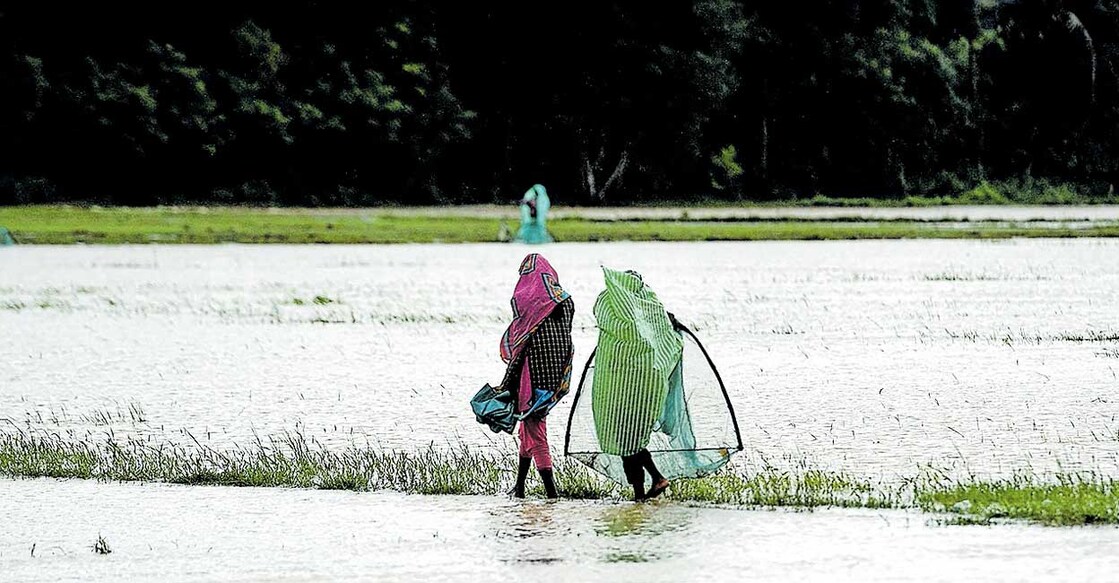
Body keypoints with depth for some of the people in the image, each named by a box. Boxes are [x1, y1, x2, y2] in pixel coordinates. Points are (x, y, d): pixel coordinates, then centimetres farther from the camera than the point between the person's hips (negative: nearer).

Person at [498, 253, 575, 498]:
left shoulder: (523, 300, -11)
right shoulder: (566, 301, 5)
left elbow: (520, 347, -13)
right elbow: (567, 343, 8)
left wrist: (507, 383, -7)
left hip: (533, 374, -6)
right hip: (557, 377, 6)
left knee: (534, 432, 1)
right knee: (530, 426, 20)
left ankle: (551, 490, -4)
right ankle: (519, 485, 26)